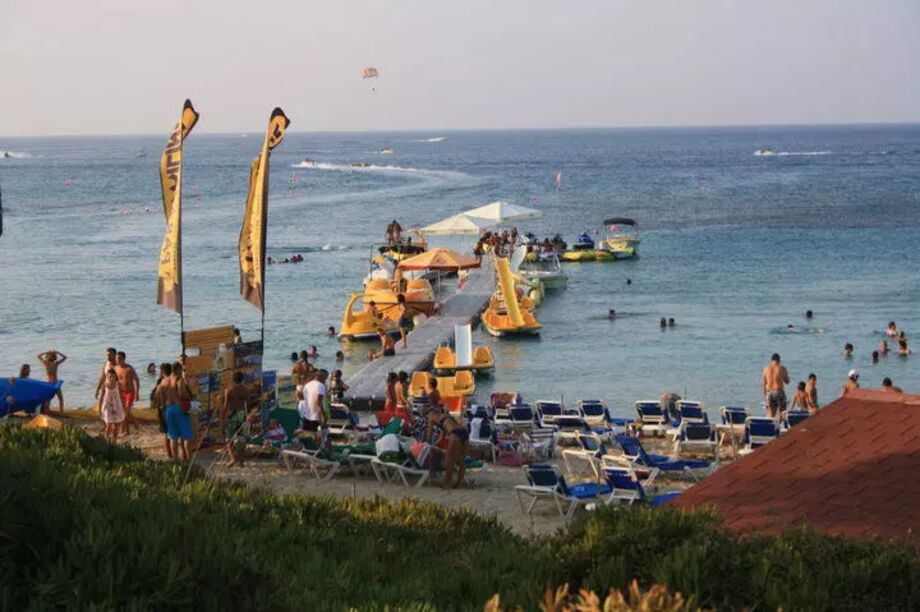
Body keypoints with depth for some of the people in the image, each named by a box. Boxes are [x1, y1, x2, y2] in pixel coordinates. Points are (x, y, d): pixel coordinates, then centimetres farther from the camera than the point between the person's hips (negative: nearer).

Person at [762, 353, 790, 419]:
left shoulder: (766, 368, 4)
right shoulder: (782, 368, -4)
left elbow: (764, 384, 6)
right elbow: (787, 382, 5)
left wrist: (765, 394, 14)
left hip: (769, 392, 3)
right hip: (779, 391, -3)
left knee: (770, 413, 4)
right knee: (782, 412, 6)